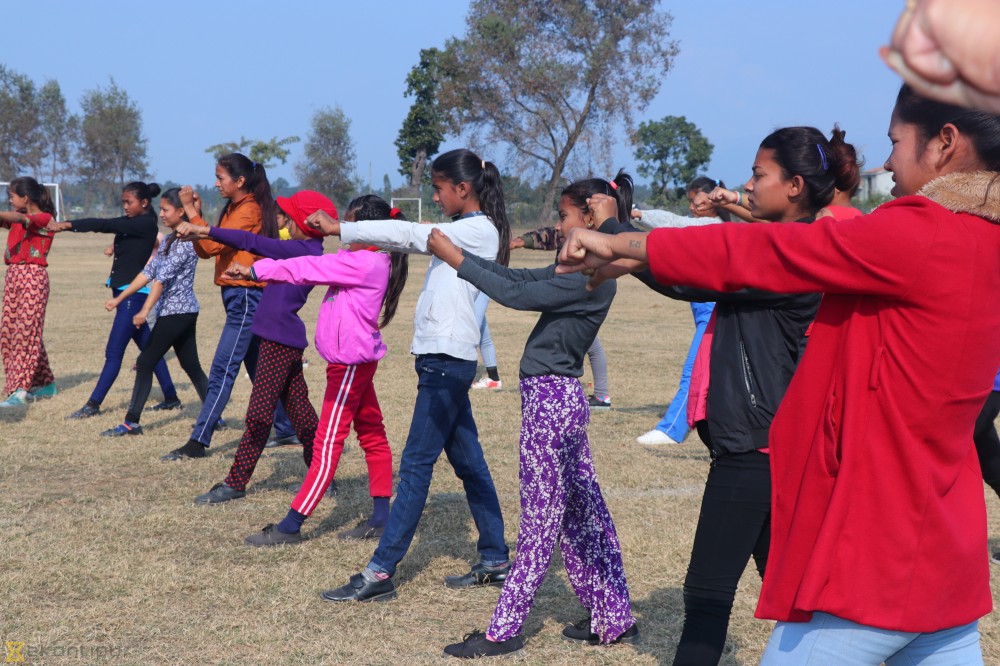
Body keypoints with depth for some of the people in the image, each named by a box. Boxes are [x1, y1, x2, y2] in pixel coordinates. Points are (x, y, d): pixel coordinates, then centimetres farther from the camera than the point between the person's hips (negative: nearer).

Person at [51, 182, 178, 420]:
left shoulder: (147, 224, -12)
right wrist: (66, 225, -12)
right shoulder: (129, 222, 13)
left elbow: (107, 225, -20)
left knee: (114, 352, -7)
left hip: (134, 293, -10)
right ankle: (171, 399, 22)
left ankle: (93, 405, -4)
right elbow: (106, 225, 2)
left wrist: (69, 225, -26)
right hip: (124, 292, 10)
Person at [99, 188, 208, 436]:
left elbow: (163, 278, -22)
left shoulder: (186, 241, -15)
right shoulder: (169, 241, 15)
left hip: (177, 311, -9)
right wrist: (119, 299, 13)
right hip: (182, 312, 9)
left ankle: (131, 423, -5)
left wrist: (145, 311, -28)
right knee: (191, 366, 12)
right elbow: (148, 273, 15)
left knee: (145, 362, -7)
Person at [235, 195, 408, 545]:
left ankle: (291, 525, -3)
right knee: (372, 436, 13)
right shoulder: (363, 260, 9)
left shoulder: (365, 263, -20)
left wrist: (257, 269, -9)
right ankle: (380, 518, 19)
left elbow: (308, 269, -17)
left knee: (328, 444, -6)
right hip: (357, 360, 10)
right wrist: (263, 270, 0)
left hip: (350, 363, -10)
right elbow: (318, 268, 10)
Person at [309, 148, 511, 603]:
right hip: (444, 358, 10)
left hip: (447, 359, -10)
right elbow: (414, 238, 18)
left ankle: (381, 573, -8)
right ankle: (495, 562, 20)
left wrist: (340, 228, -12)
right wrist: (361, 238, 5)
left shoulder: (479, 230, -10)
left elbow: (410, 235, -16)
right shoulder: (461, 231, 19)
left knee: (416, 465, -9)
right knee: (468, 462, 13)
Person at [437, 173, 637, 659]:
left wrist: (456, 259, -15)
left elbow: (516, 295, -22)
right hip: (560, 398, 10)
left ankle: (504, 631, 6)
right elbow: (521, 278, 14)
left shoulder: (592, 276, -18)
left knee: (540, 519, -2)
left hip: (550, 400, -10)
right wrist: (456, 252, 7)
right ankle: (613, 619, 23)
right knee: (582, 512, 14)